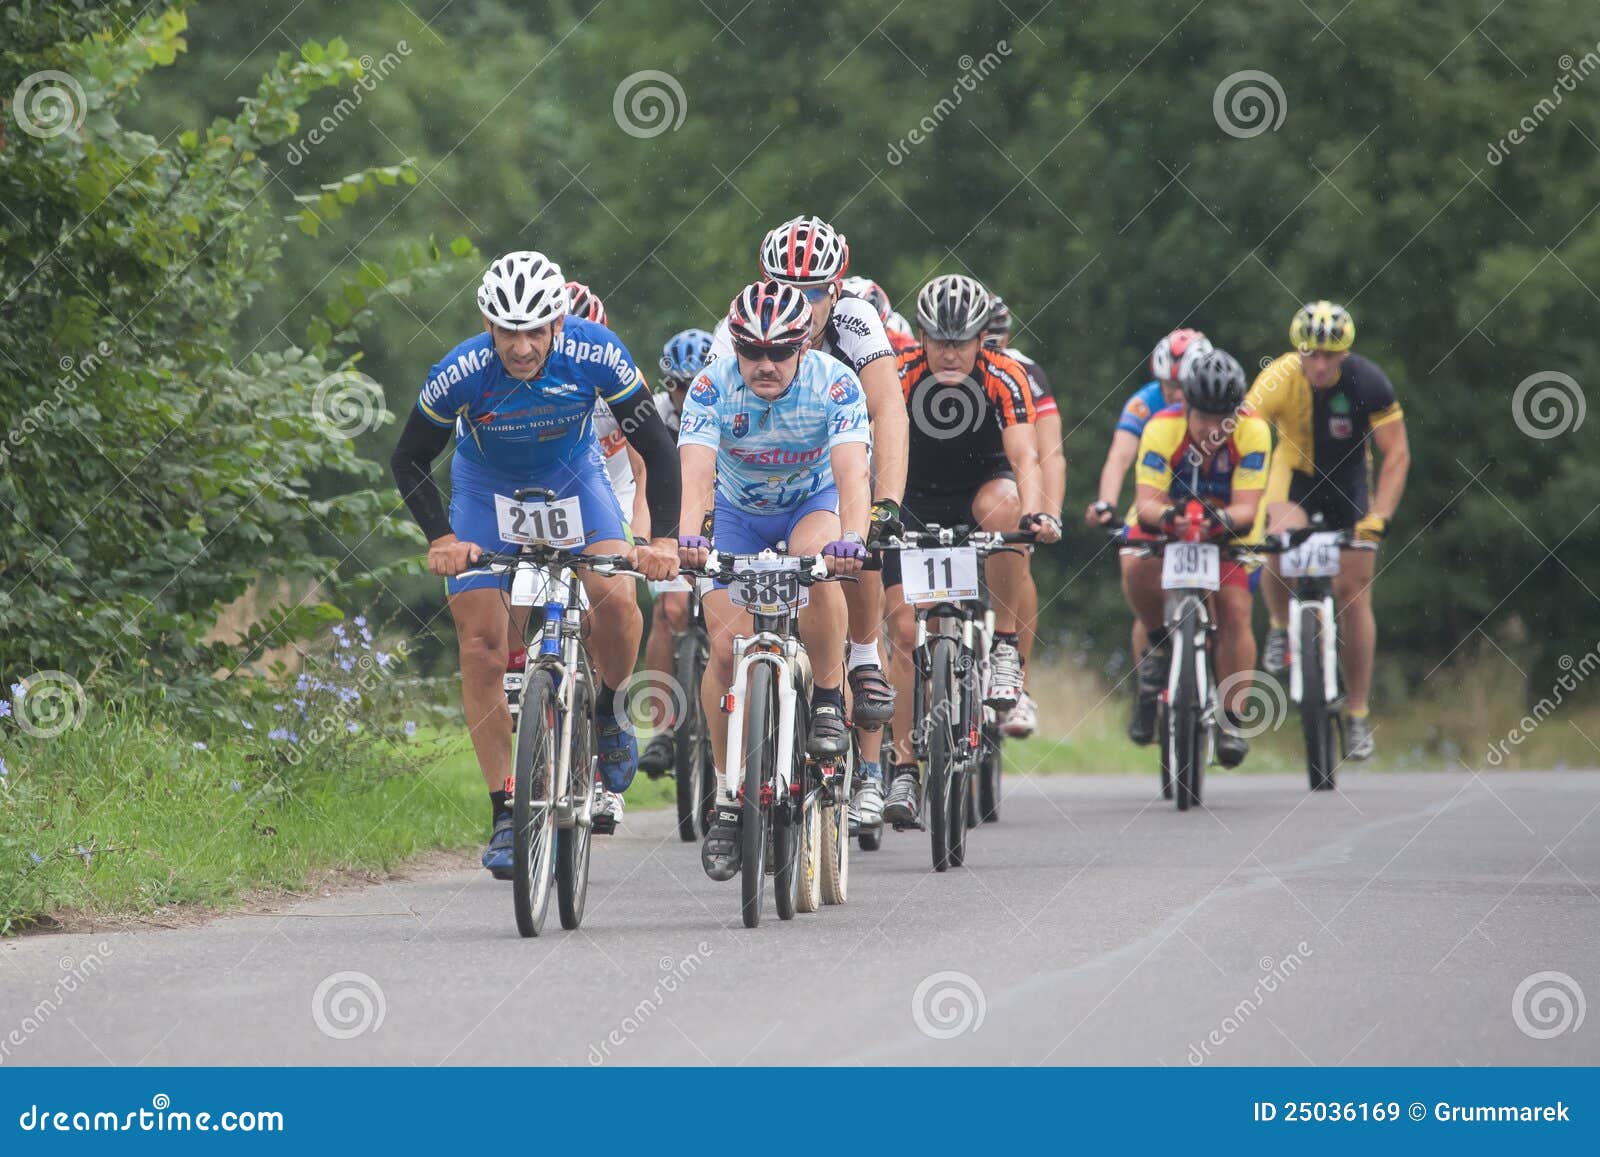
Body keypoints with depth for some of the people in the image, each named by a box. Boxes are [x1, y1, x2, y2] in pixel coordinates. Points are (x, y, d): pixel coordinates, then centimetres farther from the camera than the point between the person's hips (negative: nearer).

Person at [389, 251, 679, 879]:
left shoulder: (595, 354, -29)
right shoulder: (460, 373, -30)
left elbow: (656, 447, -21)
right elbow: (409, 462, -16)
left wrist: (664, 538, -32)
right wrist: (441, 538, -30)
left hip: (573, 482, 0)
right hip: (486, 494, 0)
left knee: (615, 596, -26)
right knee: (482, 644, -13)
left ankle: (609, 714, 5)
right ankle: (506, 815, -6)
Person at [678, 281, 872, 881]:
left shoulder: (835, 385, -28)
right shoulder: (712, 387, -27)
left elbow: (852, 471, -41)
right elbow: (696, 471, -40)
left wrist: (852, 539, -60)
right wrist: (688, 538, -60)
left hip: (813, 503, -1)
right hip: (738, 515, 1)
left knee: (820, 561, -36)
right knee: (727, 645, -15)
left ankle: (828, 703, -18)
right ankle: (728, 795, -1)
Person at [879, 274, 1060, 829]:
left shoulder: (1004, 378, -22)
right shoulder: (900, 376, -21)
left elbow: (1024, 457, -32)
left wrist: (1036, 511, -51)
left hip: (979, 486, -1)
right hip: (914, 501, 1)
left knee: (1004, 504, -38)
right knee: (906, 631, -12)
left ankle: (1005, 644, -21)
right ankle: (905, 768, -2)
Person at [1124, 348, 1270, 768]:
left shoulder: (1253, 432, -28)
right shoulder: (1162, 429, -29)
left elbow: (1246, 507, -31)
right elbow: (1146, 500, -35)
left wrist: (1224, 519, -54)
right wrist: (1164, 513, -58)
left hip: (1228, 527, 0)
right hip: (1168, 521, 0)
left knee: (1235, 611, -17)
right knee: (1139, 570, -32)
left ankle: (1231, 721, -8)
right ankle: (1159, 641, -3)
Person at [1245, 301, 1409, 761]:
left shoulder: (1368, 382, -25)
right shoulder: (1280, 378, -26)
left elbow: (1397, 454, -22)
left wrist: (1380, 516, -33)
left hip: (1348, 481, 1)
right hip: (1295, 475, -1)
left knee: (1354, 593, -4)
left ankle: (1358, 715, 6)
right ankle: (1280, 628, -4)